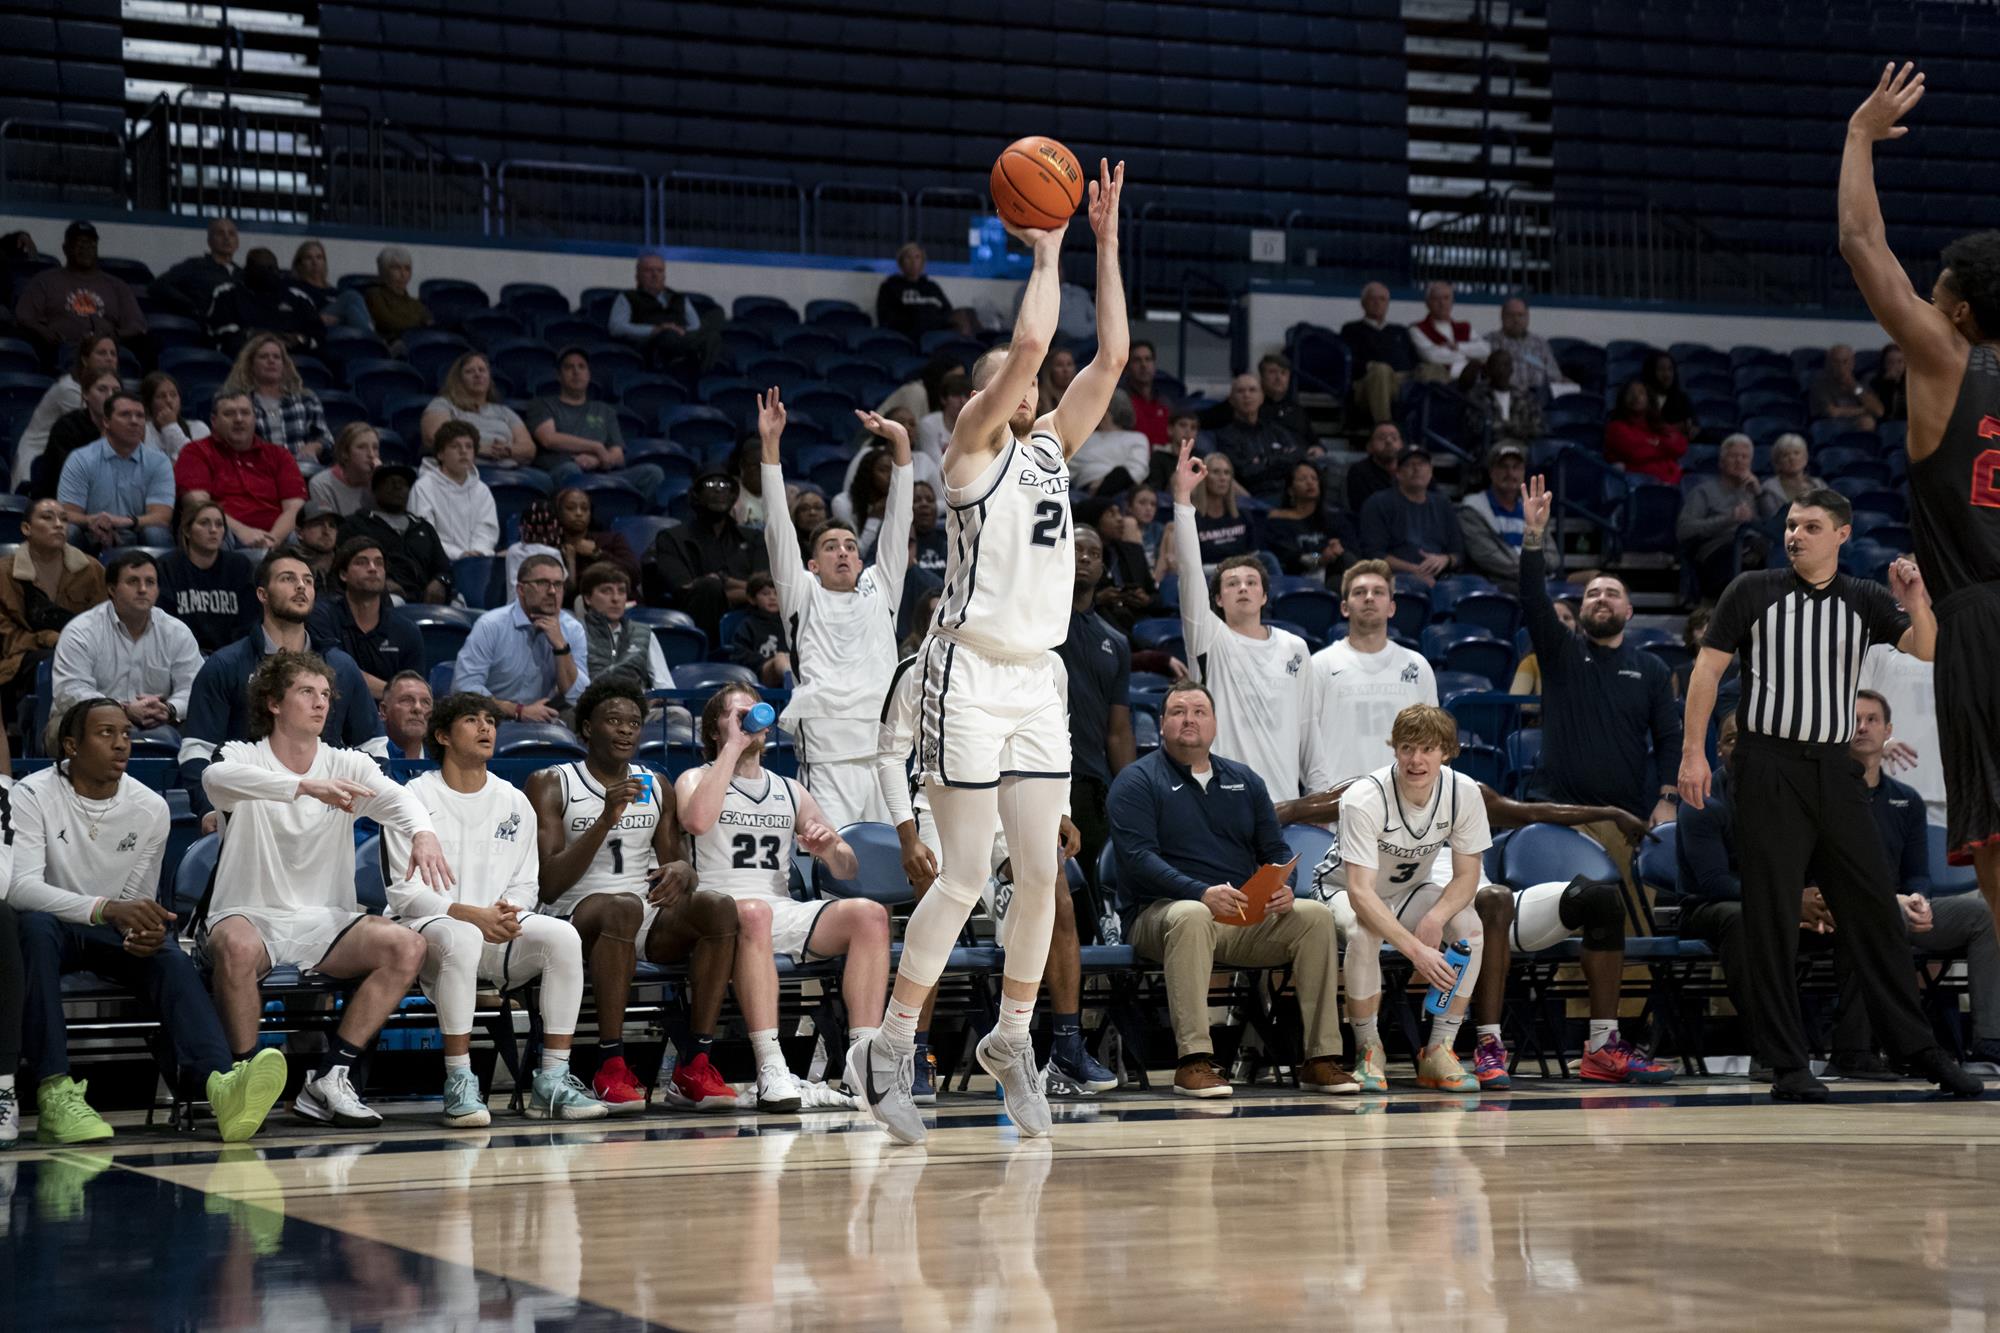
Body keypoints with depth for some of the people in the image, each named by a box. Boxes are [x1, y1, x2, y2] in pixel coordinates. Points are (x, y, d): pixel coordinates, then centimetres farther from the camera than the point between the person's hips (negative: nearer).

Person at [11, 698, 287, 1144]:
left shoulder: (150, 808, 1)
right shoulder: (31, 797, -10)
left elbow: (139, 902, 5)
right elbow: (19, 886, -24)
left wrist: (145, 930, -23)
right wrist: (108, 909, -40)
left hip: (115, 935, 3)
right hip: (51, 927, -3)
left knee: (171, 957, -29)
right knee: (36, 927, -38)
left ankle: (220, 1084, -55)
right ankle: (55, 1092, -44)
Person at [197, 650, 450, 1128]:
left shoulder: (346, 765, 10)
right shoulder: (243, 757, 0)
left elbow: (393, 797, -11)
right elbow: (215, 778, -26)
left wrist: (423, 833, -36)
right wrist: (307, 787, -39)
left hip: (323, 921, 4)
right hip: (249, 914, -4)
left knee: (407, 946, -21)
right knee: (237, 946, -38)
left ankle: (330, 1079, -18)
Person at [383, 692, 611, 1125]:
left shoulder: (514, 802, 15)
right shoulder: (414, 798, 0)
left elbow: (526, 884, 14)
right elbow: (405, 892, -7)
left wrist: (510, 911, -11)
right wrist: (470, 914, -21)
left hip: (500, 927, 5)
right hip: (429, 926, -4)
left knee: (563, 936, -25)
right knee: (463, 938, -40)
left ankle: (554, 1081, -24)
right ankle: (460, 1085, -36)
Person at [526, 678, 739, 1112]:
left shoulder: (656, 788, 17)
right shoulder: (550, 785, 1)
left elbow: (676, 859, 17)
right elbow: (549, 884, -9)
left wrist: (680, 871, -10)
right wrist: (606, 820, -19)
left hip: (650, 919, 5)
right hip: (577, 916, -5)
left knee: (719, 906, -26)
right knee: (622, 906, -40)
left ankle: (695, 1066, -29)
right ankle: (610, 1068, -36)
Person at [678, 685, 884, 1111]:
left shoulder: (791, 792, 23)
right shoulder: (696, 779, 12)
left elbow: (847, 871, 21)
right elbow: (697, 820, -15)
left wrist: (831, 847, -3)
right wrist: (733, 747, -7)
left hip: (786, 913, 5)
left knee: (870, 913, -22)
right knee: (754, 912, -40)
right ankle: (771, 1072, -45)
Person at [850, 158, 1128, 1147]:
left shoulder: (1052, 446, 15)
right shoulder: (974, 445, -3)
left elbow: (1111, 357, 8)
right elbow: (1030, 341, -16)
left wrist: (1108, 240, 6)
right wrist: (1046, 251, -5)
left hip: (1036, 678, 7)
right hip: (970, 674, -7)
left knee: (1041, 870, 6)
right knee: (966, 875, -7)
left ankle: (1011, 1038, 20)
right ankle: (888, 1048, 1)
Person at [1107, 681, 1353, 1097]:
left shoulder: (1245, 781, 20)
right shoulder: (1137, 781, 3)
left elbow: (1275, 849, 16)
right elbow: (1138, 858, -11)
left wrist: (1282, 888, -9)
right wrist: (1203, 893, -26)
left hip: (1248, 918, 5)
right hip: (1162, 911, -5)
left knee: (1316, 915, -19)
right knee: (1192, 916, -39)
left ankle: (1321, 1059, -19)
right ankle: (1193, 1060, -40)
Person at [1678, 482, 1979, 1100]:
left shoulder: (1865, 600, 10)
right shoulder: (1753, 591, 2)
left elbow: (1922, 651, -1)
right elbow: (1708, 668, 1)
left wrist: (1916, 603, -21)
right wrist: (1693, 753, -6)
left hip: (1834, 770, 3)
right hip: (1767, 765, -3)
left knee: (1873, 910, 5)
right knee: (1771, 920, -4)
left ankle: (1919, 1049, 13)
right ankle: (1787, 1066, 0)